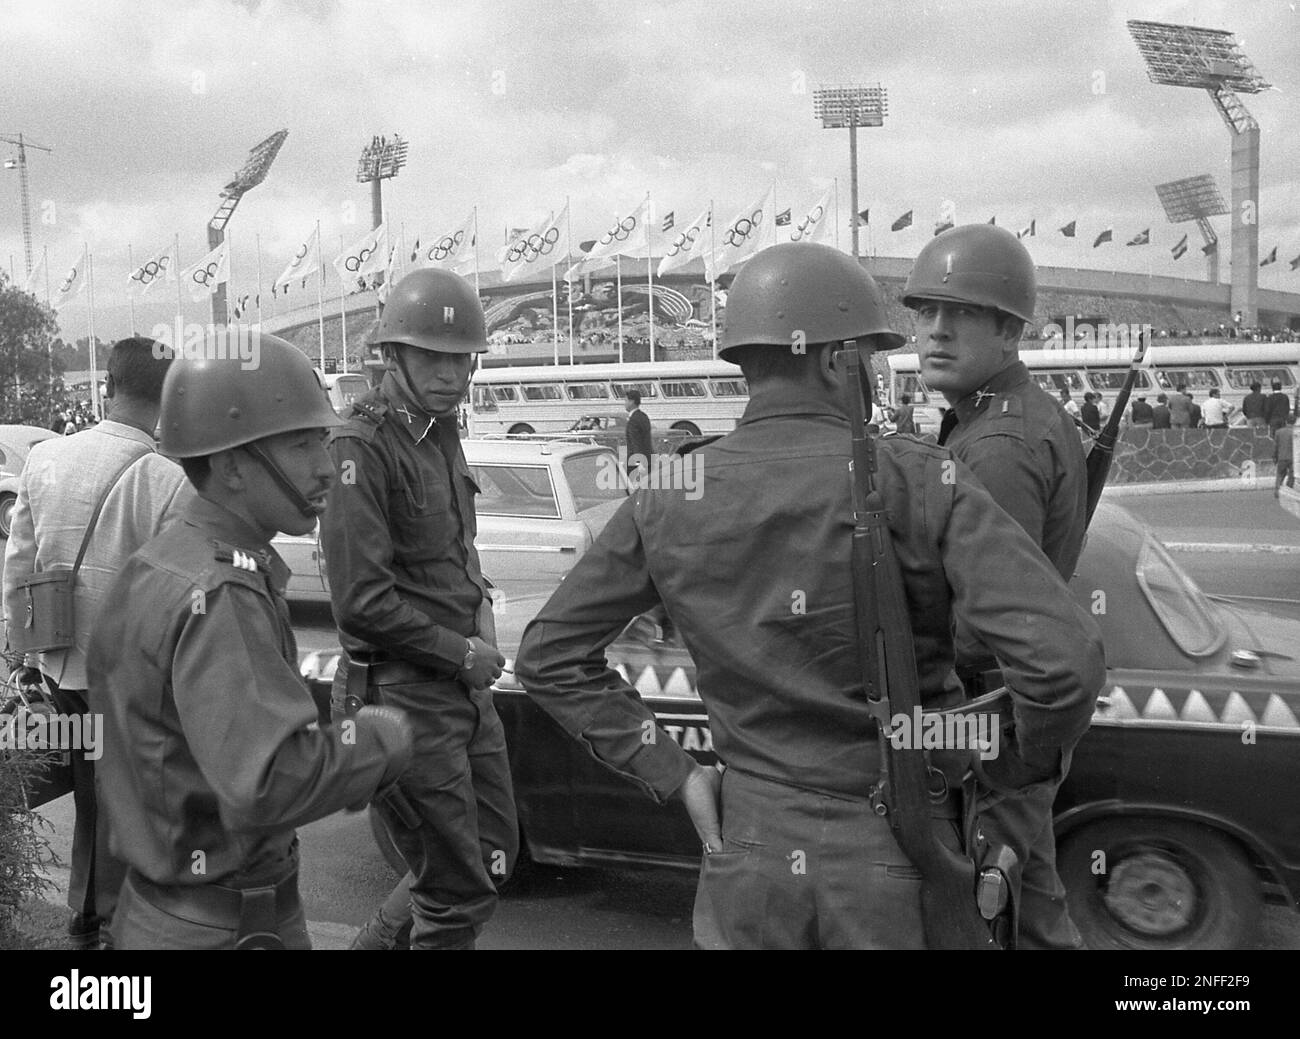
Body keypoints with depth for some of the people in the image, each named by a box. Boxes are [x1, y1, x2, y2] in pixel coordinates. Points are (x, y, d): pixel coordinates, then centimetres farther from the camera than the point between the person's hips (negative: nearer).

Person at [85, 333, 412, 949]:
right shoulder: (223, 598, -27)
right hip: (224, 928, -9)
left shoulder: (154, 564, 3)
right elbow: (270, 782, -37)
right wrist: (380, 739, -20)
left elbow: (103, 684, 18)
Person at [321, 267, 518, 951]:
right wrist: (461, 652, -13)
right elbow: (363, 601, -22)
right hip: (402, 696, -9)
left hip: (466, 689, 9)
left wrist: (479, 608, 5)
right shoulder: (360, 448, -17)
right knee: (458, 890, 3)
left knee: (494, 858, 19)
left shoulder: (442, 435, 10)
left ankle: (377, 941, 37)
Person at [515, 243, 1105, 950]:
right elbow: (1063, 659, -24)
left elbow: (548, 654, 0)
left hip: (749, 847, 3)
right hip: (894, 860, -2)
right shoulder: (921, 483, -15)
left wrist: (673, 775, 2)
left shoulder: (668, 500, -5)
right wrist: (1032, 761, -2)